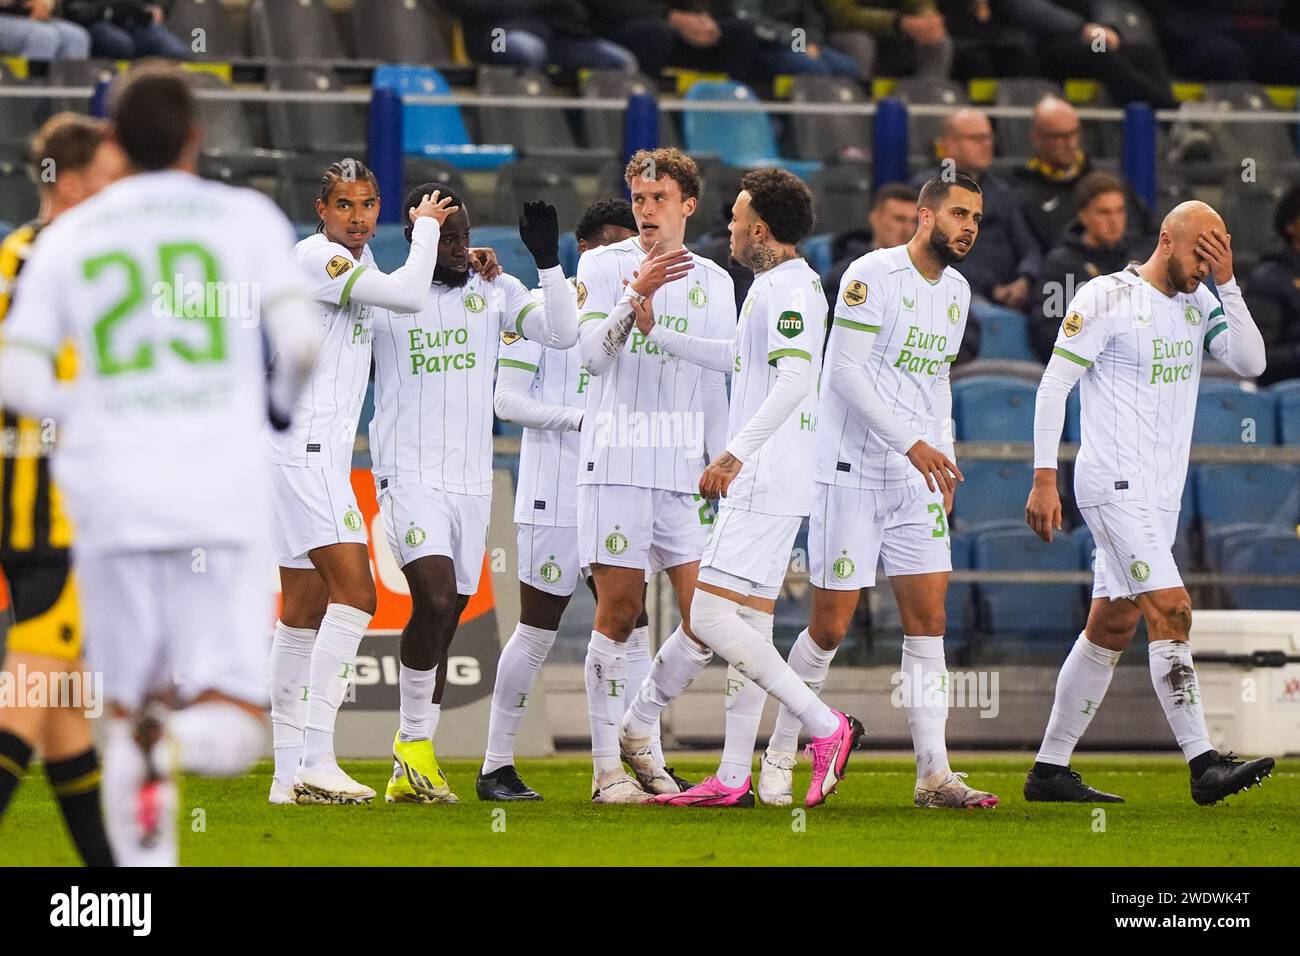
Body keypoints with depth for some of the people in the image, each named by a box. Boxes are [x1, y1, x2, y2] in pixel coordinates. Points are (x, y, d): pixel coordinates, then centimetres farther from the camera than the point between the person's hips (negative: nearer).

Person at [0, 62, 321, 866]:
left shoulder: (68, 237, 8)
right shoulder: (247, 218, 4)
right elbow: (299, 339, -6)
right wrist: (282, 403, 15)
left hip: (114, 497, 2)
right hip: (224, 497, -2)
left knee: (130, 709, 15)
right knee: (230, 731, 0)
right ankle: (172, 740, -34)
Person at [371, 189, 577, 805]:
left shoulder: (496, 292, 7)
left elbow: (563, 333, -4)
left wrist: (547, 260, -12)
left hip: (472, 477, 4)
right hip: (409, 473, -4)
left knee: (445, 619, 5)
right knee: (435, 599, -21)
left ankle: (412, 765, 13)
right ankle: (414, 744, -7)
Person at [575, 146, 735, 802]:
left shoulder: (712, 281, 15)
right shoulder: (603, 266, 4)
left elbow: (716, 385, 16)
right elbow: (592, 351, -9)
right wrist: (637, 293, -22)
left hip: (683, 470, 4)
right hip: (616, 461, -4)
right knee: (619, 612, -5)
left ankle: (641, 730, 14)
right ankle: (607, 766, 1)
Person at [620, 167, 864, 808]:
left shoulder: (790, 288, -15)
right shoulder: (769, 285, 18)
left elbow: (794, 380, -27)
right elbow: (737, 359, 33)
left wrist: (735, 453, -32)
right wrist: (655, 333, 36)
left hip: (766, 484, -11)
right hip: (759, 484, 11)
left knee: (710, 615, -14)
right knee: (750, 623, 10)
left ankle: (825, 726, -13)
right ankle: (733, 779, 12)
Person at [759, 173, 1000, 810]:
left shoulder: (956, 292, 13)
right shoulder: (873, 275, -12)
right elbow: (845, 372, -17)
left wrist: (945, 465, 14)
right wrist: (914, 443, -21)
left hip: (917, 477, 7)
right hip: (852, 471, -7)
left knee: (928, 620, -1)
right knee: (831, 626, -4)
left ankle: (933, 774, -1)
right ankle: (778, 757, 10)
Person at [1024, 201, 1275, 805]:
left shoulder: (1200, 302, 10)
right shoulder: (1106, 298, -9)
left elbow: (1251, 363, 0)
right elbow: (1054, 385, -8)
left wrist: (1227, 284, -7)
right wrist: (1044, 479, -12)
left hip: (1162, 492, 8)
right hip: (1114, 483, -8)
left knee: (1112, 627, 10)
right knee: (1171, 612, -17)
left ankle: (1050, 768, 16)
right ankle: (1203, 765, -21)